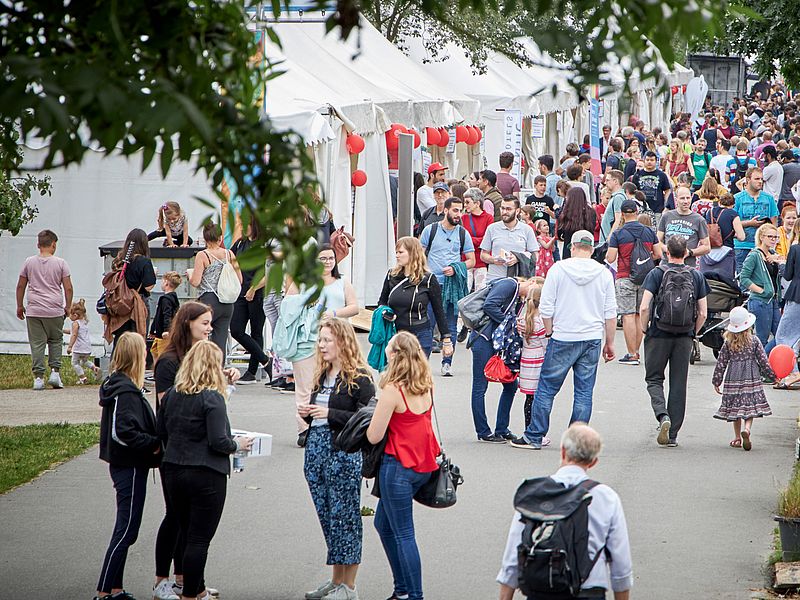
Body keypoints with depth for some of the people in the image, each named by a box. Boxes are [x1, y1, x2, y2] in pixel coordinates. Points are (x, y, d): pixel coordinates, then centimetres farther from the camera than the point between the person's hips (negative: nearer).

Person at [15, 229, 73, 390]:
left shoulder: (29, 262, 4)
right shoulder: (60, 263, 0)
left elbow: (21, 286, 7)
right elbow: (68, 288, 0)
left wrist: (20, 306, 17)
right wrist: (68, 307, 12)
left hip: (34, 310, 0)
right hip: (55, 310, 0)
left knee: (37, 343, 1)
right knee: (55, 340, 15)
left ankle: (38, 377, -3)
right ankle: (55, 372, 4)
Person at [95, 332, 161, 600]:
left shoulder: (118, 385, 10)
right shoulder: (126, 392, -20)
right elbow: (123, 433, -27)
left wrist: (153, 442, 7)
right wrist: (155, 444, -17)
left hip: (124, 465, 10)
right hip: (130, 467, -10)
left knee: (126, 529, 15)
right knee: (126, 530, -5)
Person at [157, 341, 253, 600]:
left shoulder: (171, 395, 4)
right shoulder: (212, 399, -15)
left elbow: (161, 433, 11)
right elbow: (218, 441, -19)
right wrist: (238, 445, -1)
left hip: (173, 471, 7)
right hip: (206, 476, -7)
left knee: (189, 536, 17)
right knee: (199, 539, 1)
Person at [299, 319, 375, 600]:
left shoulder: (359, 377, -10)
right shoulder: (322, 375, 16)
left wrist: (330, 414, -22)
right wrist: (307, 413, 5)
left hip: (343, 454, -8)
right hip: (316, 449, 8)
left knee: (344, 516, -2)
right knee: (327, 515, 13)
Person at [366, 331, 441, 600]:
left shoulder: (393, 390, -19)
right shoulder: (426, 386, 2)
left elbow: (374, 436, -16)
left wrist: (374, 415, 3)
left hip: (398, 467, -8)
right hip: (423, 465, 8)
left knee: (403, 534, 0)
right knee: (384, 524, 22)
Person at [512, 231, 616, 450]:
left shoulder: (558, 269, -4)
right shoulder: (604, 273, 3)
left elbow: (546, 308, -4)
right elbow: (610, 313, 5)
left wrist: (550, 333, 9)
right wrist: (609, 343, 13)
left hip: (563, 339, -2)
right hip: (592, 340, 2)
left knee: (546, 388, 5)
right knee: (584, 392, 7)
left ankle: (534, 437, 7)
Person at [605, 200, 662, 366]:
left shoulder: (617, 234, -7)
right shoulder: (649, 232, 5)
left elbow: (610, 259, -10)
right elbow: (658, 255, 7)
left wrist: (607, 254, 13)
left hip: (625, 278, -4)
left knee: (628, 315, -4)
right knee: (639, 315, 12)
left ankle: (631, 354, -7)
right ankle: (636, 351, 15)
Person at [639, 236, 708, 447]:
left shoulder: (656, 274, -6)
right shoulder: (696, 276, 3)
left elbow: (644, 307, -13)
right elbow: (703, 313, 1)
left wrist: (644, 328, 2)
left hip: (658, 335, -2)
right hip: (684, 338, 2)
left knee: (654, 379, 11)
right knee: (678, 384, 8)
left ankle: (663, 415, -15)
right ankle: (673, 435, 9)